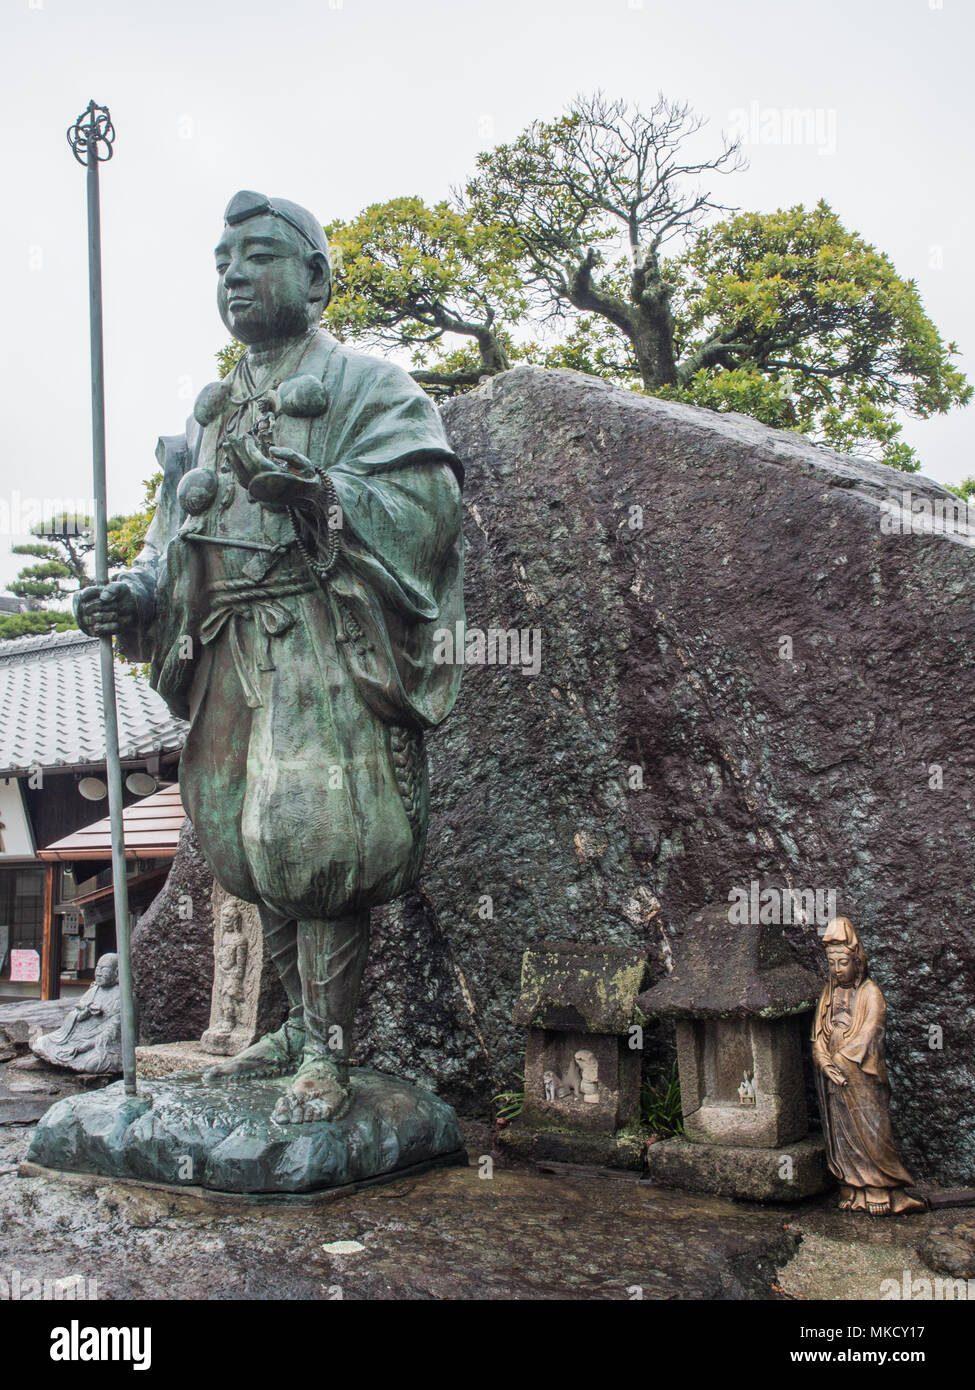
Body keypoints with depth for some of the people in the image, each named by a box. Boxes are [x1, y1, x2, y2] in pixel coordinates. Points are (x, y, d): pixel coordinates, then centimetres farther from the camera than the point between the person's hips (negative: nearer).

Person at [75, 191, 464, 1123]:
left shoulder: (364, 387, 2)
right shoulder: (211, 411, 24)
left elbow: (425, 502, -12)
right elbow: (177, 533, 24)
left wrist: (315, 490, -26)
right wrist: (134, 594, 5)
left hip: (323, 651, -7)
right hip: (230, 659, 7)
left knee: (315, 836, -15)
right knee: (252, 844, 10)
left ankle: (325, 1054, -3)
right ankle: (300, 1027, 24)